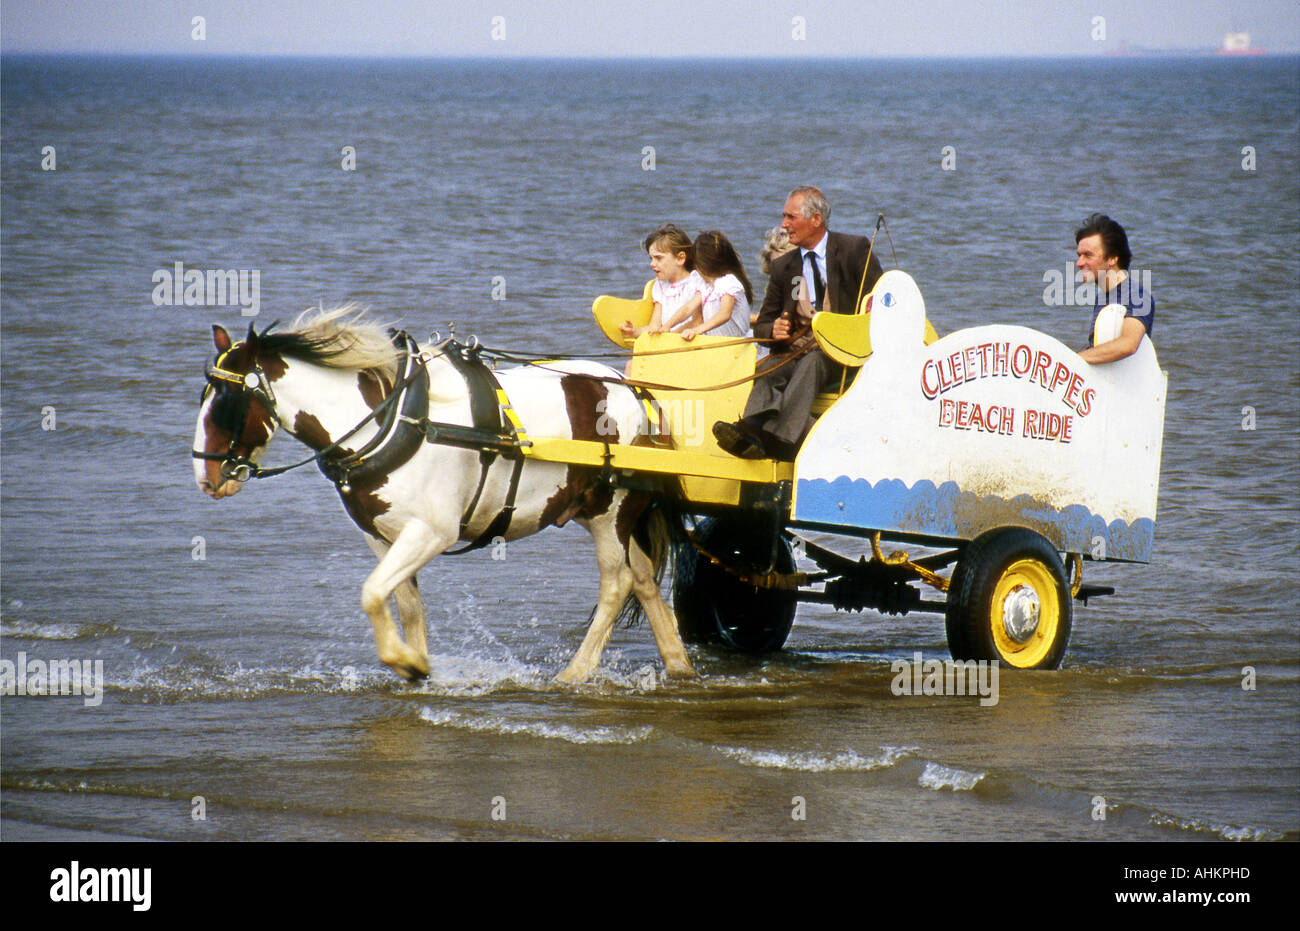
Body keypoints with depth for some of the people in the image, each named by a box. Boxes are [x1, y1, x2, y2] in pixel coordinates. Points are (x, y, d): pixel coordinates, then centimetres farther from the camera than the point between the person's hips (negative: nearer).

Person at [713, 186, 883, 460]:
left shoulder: (855, 250, 7)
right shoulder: (783, 266, 20)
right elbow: (762, 324, 21)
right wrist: (773, 330, -5)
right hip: (796, 349, 4)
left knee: (812, 361, -37)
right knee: (770, 369, -31)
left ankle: (777, 435, -58)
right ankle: (754, 430, -60)